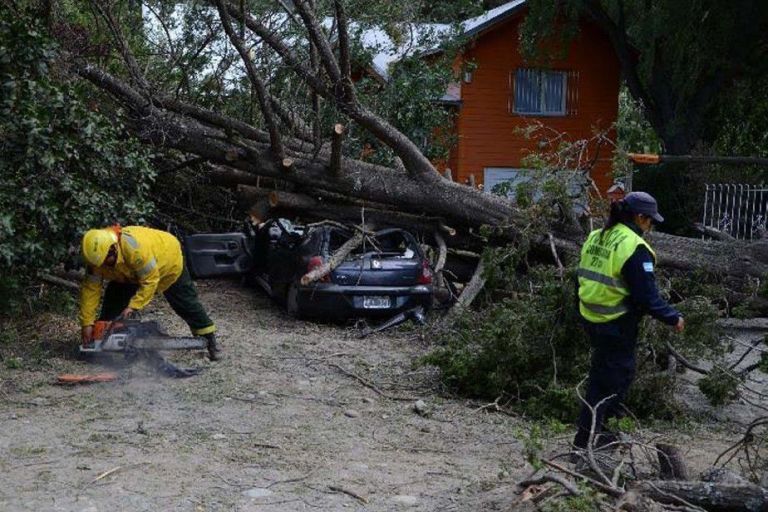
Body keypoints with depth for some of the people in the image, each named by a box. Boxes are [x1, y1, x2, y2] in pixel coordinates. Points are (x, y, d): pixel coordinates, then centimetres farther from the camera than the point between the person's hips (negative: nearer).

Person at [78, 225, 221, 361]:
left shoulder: (134, 246, -45)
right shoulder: (98, 254, -27)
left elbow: (150, 280, -37)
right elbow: (90, 288, -23)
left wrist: (133, 306, -40)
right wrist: (87, 323, -26)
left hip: (167, 260, -5)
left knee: (186, 303, 4)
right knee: (113, 300, -8)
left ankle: (210, 340, 15)